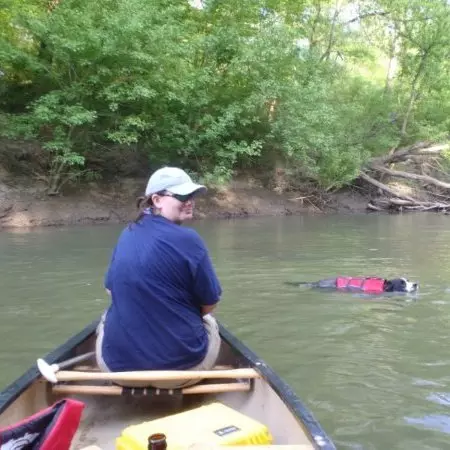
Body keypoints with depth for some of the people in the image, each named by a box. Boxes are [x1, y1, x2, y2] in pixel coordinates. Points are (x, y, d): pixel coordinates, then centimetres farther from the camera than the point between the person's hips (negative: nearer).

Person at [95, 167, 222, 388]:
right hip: (181, 365, -4)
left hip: (118, 363, 4)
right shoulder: (187, 239, -15)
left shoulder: (127, 234, 3)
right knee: (209, 322, 29)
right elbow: (210, 303, -8)